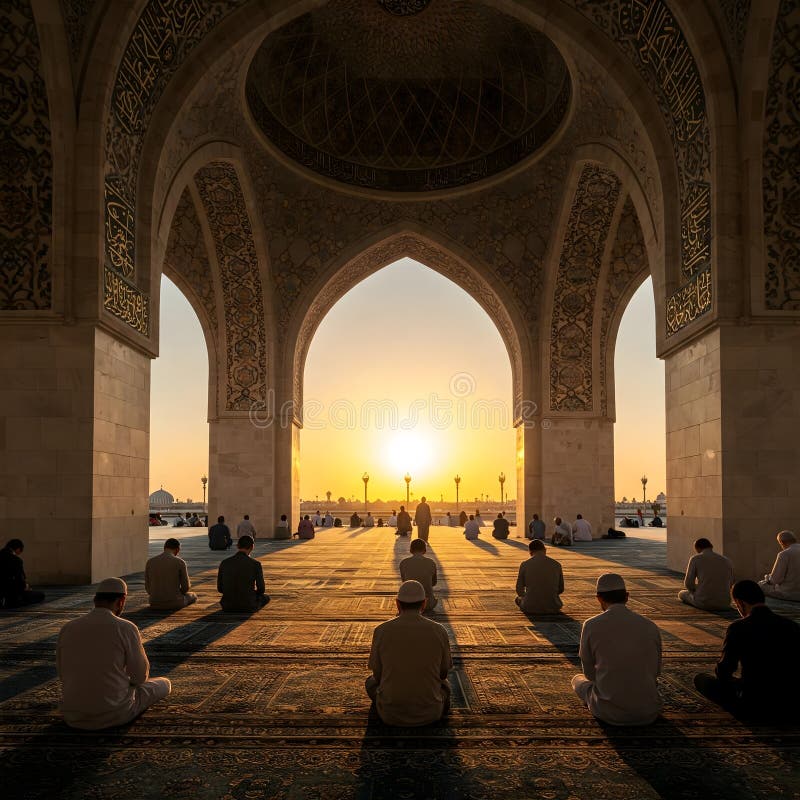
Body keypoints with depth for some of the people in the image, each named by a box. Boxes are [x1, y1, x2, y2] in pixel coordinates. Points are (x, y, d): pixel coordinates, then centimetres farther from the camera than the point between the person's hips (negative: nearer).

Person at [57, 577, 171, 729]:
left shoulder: (67, 629, -1)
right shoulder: (126, 628, -13)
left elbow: (63, 674, 11)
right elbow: (140, 676, -4)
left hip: (72, 718, 6)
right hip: (114, 715, -5)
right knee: (164, 684, 20)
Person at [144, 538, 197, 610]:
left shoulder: (150, 562, 1)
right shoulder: (180, 562, -9)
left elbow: (148, 588, 5)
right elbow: (186, 587, -5)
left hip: (155, 604, 3)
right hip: (175, 603, -3)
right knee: (192, 596, 30)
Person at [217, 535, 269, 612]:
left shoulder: (224, 563, -1)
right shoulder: (255, 564, -9)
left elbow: (220, 588, 7)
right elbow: (261, 589, -2)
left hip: (228, 607, 3)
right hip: (248, 607, -3)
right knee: (266, 597, 30)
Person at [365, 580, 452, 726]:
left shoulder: (381, 631, -9)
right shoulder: (439, 631, -8)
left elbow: (378, 674, 3)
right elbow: (443, 672, 6)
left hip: (391, 712, -1)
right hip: (427, 712, 1)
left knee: (371, 683, 34)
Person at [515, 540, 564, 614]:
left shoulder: (524, 565, -6)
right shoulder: (556, 565, -1)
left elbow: (520, 590, 2)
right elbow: (561, 590, 9)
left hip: (530, 607, -3)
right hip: (552, 607, 3)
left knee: (518, 598, 30)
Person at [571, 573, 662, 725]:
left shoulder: (591, 626, -11)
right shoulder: (651, 627, -4)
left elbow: (589, 673, 2)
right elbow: (656, 671, 9)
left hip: (609, 713, -4)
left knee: (578, 679, 26)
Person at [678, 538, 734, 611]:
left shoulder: (695, 559, -3)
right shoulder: (727, 561, 7)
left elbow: (688, 583, -3)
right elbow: (730, 584, 18)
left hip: (703, 602, -4)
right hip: (724, 605, 4)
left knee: (681, 594, 28)